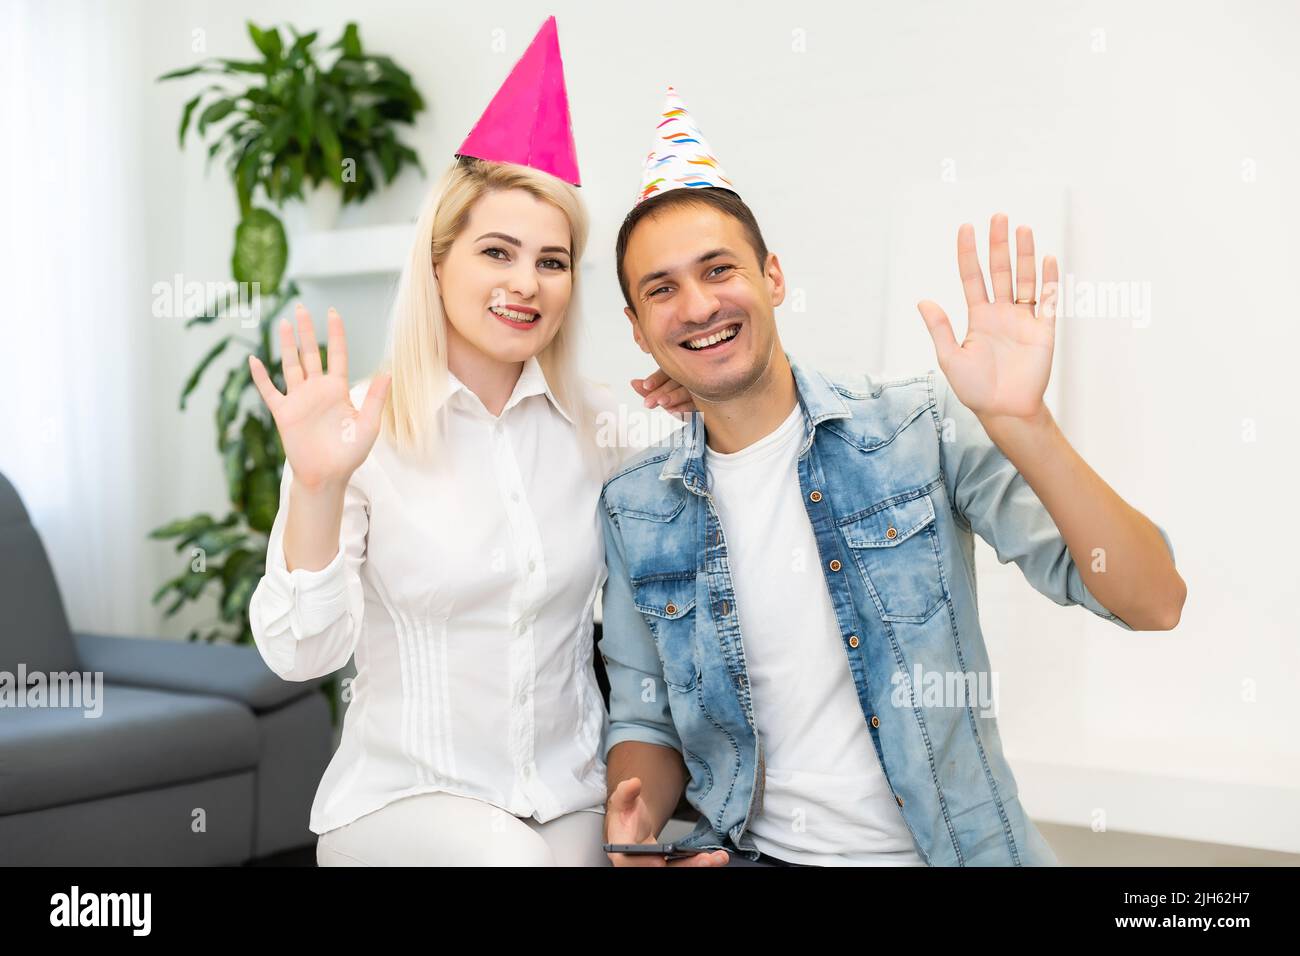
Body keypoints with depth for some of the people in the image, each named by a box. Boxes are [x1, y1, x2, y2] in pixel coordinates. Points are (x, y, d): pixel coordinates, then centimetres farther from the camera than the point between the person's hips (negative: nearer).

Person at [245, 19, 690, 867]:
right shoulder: (361, 428, -10)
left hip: (573, 796, 4)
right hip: (406, 796, -3)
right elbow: (302, 654, -14)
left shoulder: (599, 424, 0)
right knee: (510, 856, -27)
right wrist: (319, 490, -29)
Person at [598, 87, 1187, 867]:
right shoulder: (635, 510, 3)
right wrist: (635, 818, -9)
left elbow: (1154, 603, -11)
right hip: (750, 852, 3)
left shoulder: (921, 428, -6)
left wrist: (1020, 424, -24)